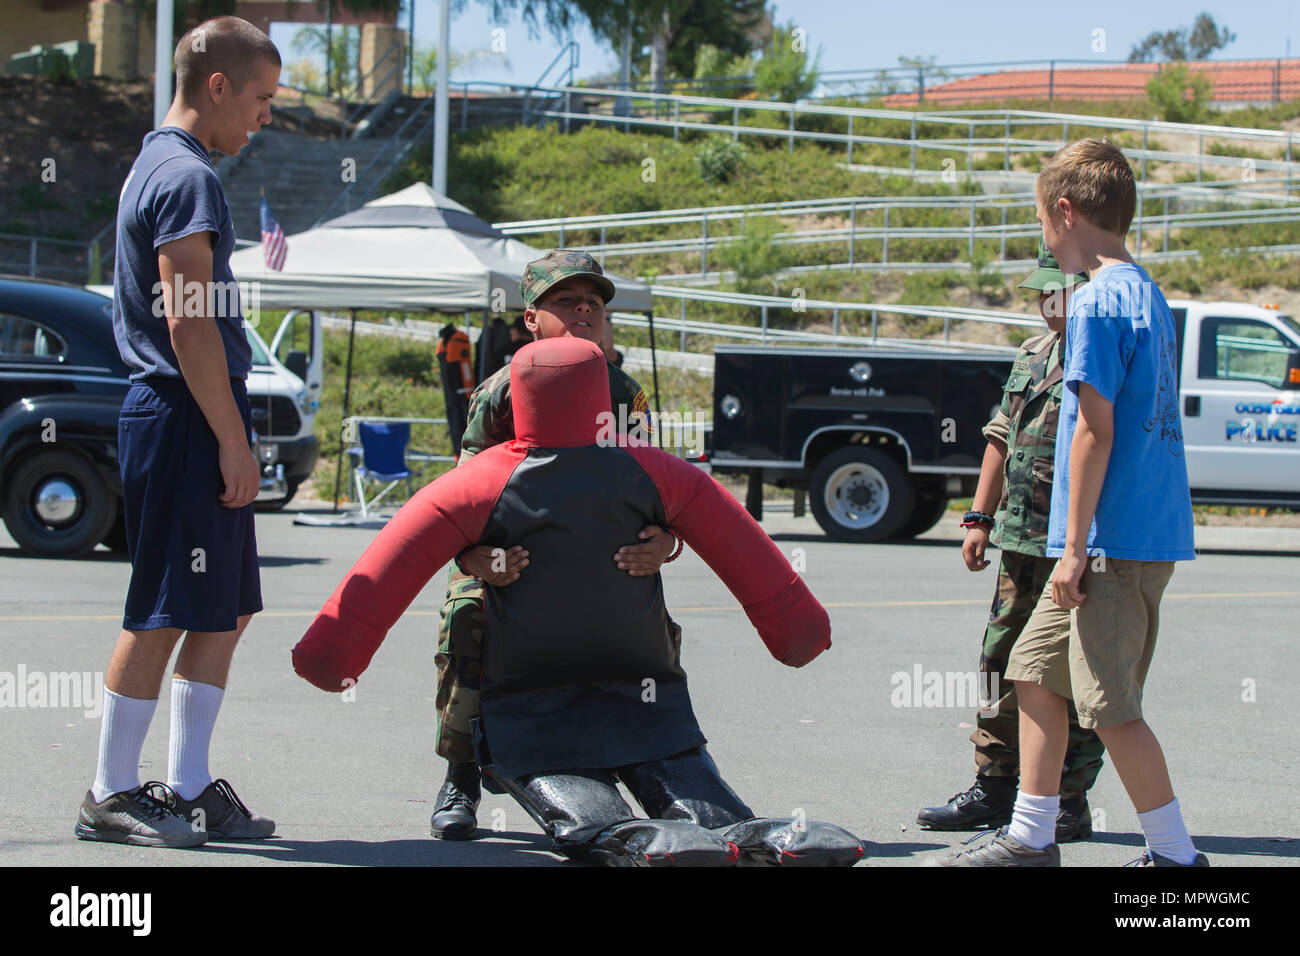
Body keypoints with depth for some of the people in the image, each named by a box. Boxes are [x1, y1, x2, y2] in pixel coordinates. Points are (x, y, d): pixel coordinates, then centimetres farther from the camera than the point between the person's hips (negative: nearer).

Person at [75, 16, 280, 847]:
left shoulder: (157, 168, 19)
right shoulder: (188, 178, -13)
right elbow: (189, 324, -19)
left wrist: (229, 435, 21)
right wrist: (233, 440, -18)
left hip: (188, 425, 10)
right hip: (186, 422, -10)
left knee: (226, 611, 12)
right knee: (162, 616, -4)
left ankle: (188, 788, 16)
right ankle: (113, 795, 4)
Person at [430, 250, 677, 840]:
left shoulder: (624, 395, -7)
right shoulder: (501, 394, -15)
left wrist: (662, 544, -38)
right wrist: (476, 558, -43)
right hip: (502, 561, -3)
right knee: (467, 620, -30)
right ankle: (461, 781, -13)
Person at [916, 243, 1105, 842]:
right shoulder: (1032, 354, 15)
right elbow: (1002, 438, 21)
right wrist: (980, 518, 15)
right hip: (1021, 542, 8)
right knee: (1005, 664, 12)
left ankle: (1068, 806, 4)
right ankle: (994, 790, 21)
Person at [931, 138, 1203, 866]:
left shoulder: (1098, 303, -14)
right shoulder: (1149, 295, 15)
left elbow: (1095, 429, -19)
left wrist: (1076, 548, -16)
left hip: (1116, 541, -10)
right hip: (1151, 533, 10)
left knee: (1112, 710, -4)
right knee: (1037, 672, 16)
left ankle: (1176, 854, 2)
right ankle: (1031, 838, 21)